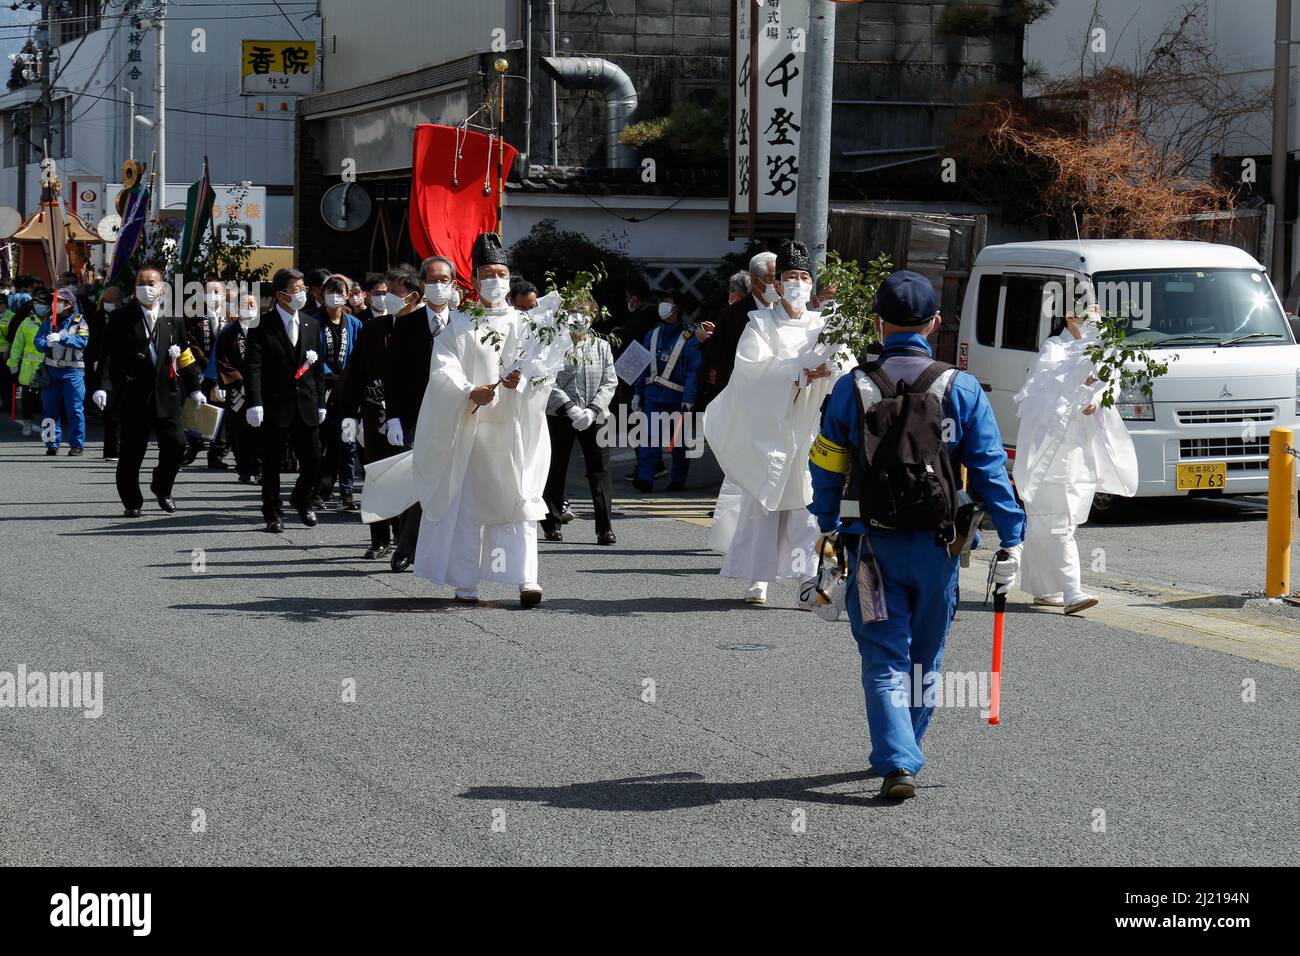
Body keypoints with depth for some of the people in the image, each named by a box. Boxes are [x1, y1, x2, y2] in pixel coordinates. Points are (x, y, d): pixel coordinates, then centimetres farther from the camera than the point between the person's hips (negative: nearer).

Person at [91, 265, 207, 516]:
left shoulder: (172, 319, 9)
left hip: (166, 394, 2)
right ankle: (131, 501, 16)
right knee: (131, 451, 2)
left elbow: (185, 357, 15)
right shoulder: (120, 319, 1)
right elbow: (108, 356, -3)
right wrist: (102, 386, -14)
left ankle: (162, 488, 20)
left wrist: (194, 388, 14)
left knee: (175, 443, -5)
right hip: (132, 396, -2)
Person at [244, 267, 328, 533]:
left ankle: (301, 499, 31)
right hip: (274, 407, -4)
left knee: (312, 460, 4)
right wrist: (255, 403, -19)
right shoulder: (262, 326, -5)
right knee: (272, 464, 4)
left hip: (306, 407, 4)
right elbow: (253, 367, -11)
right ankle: (273, 514, 17)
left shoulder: (311, 325, 11)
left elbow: (318, 368, 14)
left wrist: (320, 402, 10)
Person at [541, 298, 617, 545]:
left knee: (599, 470, -4)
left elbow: (610, 383, 4)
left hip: (594, 417, 2)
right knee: (556, 470, 4)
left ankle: (604, 527, -3)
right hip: (560, 415, -2)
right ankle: (552, 524, 14)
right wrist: (570, 409, -18)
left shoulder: (601, 347, 8)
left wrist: (592, 411, -11)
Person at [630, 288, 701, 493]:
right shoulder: (651, 336, 11)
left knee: (678, 440, 8)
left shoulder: (688, 338, -4)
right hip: (653, 396, 3)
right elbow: (642, 367, 13)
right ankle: (645, 478, -15)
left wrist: (688, 401, -14)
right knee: (649, 436, -10)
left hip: (677, 398, -3)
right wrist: (637, 395, 9)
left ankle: (678, 480, 18)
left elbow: (693, 372, -8)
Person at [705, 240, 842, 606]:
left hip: (807, 427, 1)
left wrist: (829, 370, -21)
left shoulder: (822, 326, 13)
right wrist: (800, 368, -16)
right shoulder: (761, 324, 6)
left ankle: (810, 578, -10)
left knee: (807, 500, -8)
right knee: (761, 500, -2)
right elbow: (752, 367, -9)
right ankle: (758, 579, 1)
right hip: (767, 422, -1)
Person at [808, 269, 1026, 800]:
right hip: (937, 544, 1)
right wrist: (1010, 537, -1)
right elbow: (989, 470, -5)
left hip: (872, 542, -1)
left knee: (884, 658, 2)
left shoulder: (851, 388, -2)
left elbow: (826, 467, 5)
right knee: (924, 655, 18)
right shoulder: (961, 388, -3)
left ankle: (896, 761, -14)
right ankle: (904, 749, 33)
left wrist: (826, 525, 21)